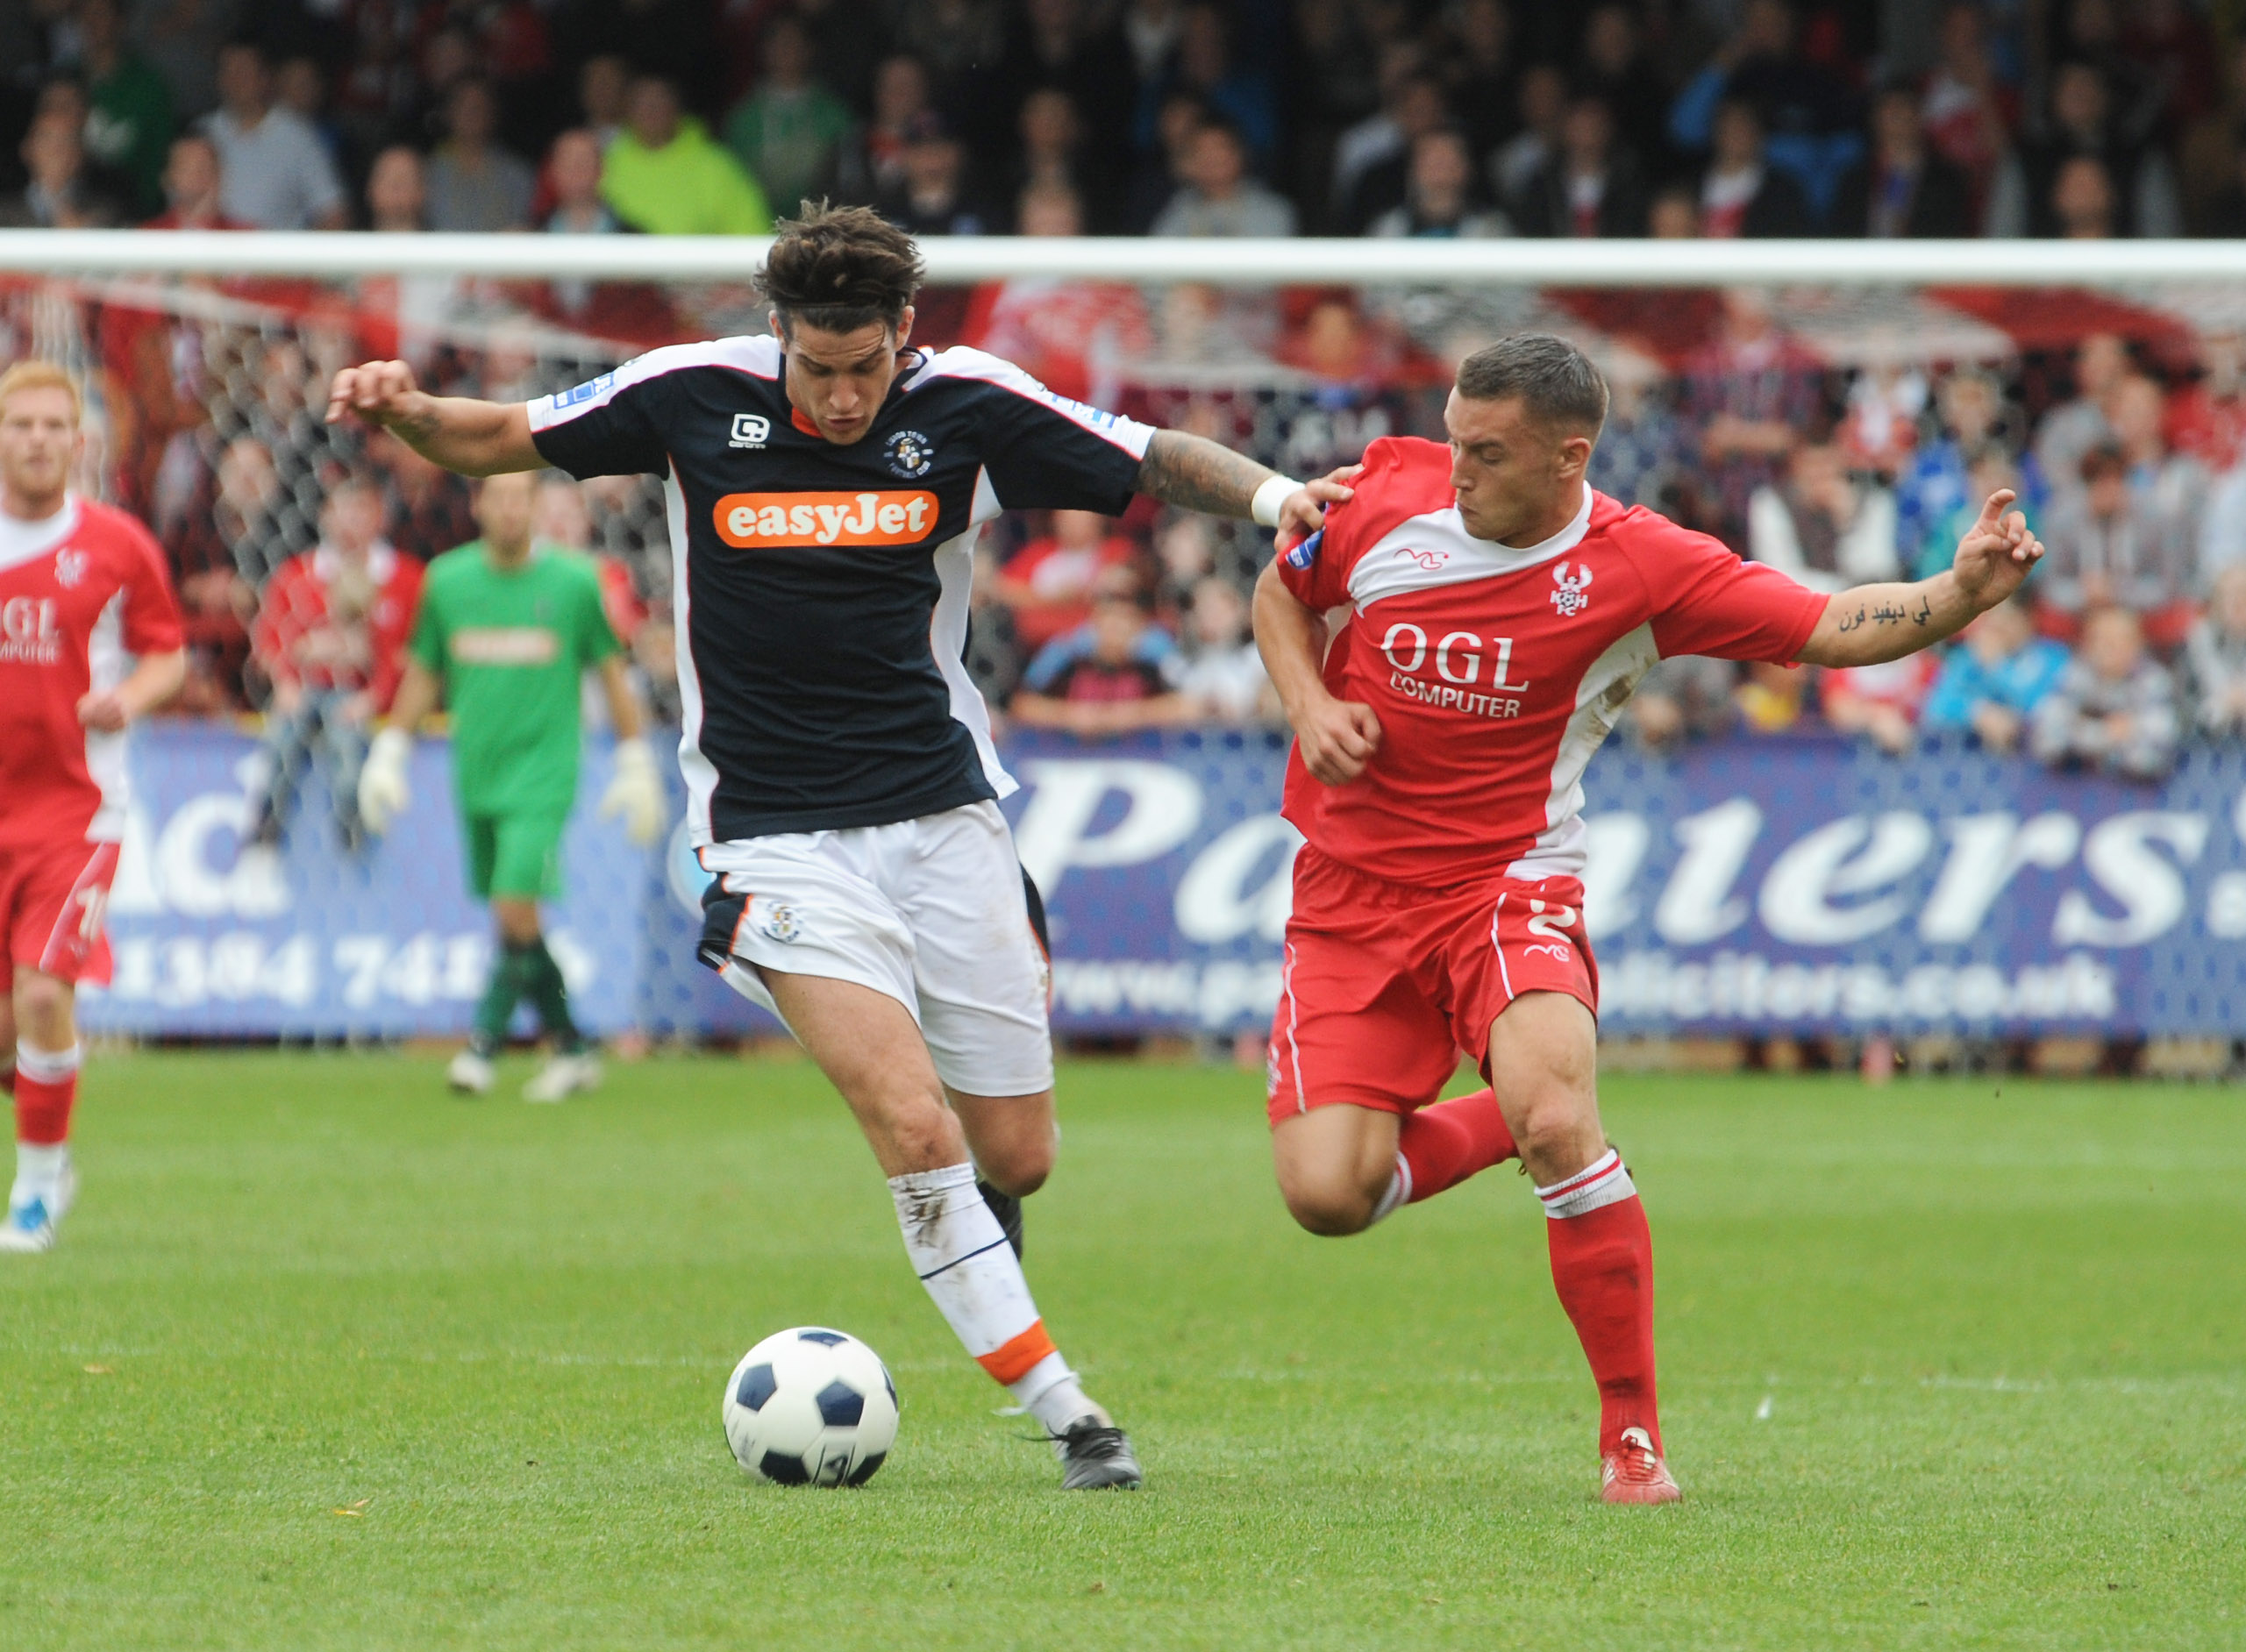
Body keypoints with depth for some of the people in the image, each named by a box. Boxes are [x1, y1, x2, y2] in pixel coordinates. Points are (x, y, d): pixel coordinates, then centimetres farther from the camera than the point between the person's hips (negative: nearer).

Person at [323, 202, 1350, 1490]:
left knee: (1014, 1158, 4)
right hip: (779, 840, -2)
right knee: (914, 1125, -20)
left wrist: (1272, 493, -15)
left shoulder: (966, 406, -5)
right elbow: (504, 440, 5)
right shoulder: (697, 395, -7)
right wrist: (407, 411, -15)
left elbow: (1152, 463, 4)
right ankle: (1063, 1408, -12)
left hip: (944, 816, 2)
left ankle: (969, 1239, 41)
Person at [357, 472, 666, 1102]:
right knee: (512, 920, 7)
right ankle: (572, 1050, 19)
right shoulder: (447, 579, 3)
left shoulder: (573, 582, -4)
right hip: (476, 777, 4)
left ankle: (484, 1043, -9)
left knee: (515, 907, -17)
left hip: (543, 772, -4)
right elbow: (423, 673, 15)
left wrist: (635, 766, 4)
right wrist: (388, 754, 11)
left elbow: (612, 672, 5)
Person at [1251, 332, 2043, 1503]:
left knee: (1556, 1123, -29)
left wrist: (1957, 595, -29)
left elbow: (1829, 626, -11)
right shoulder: (1390, 494, -3)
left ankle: (1634, 1433, -13)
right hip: (1349, 894, 3)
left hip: (1508, 883, -3)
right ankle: (1504, 1119, 22)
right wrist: (1308, 707, -3)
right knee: (1327, 1192, -12)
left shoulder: (1635, 567, -9)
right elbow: (1282, 591, 16)